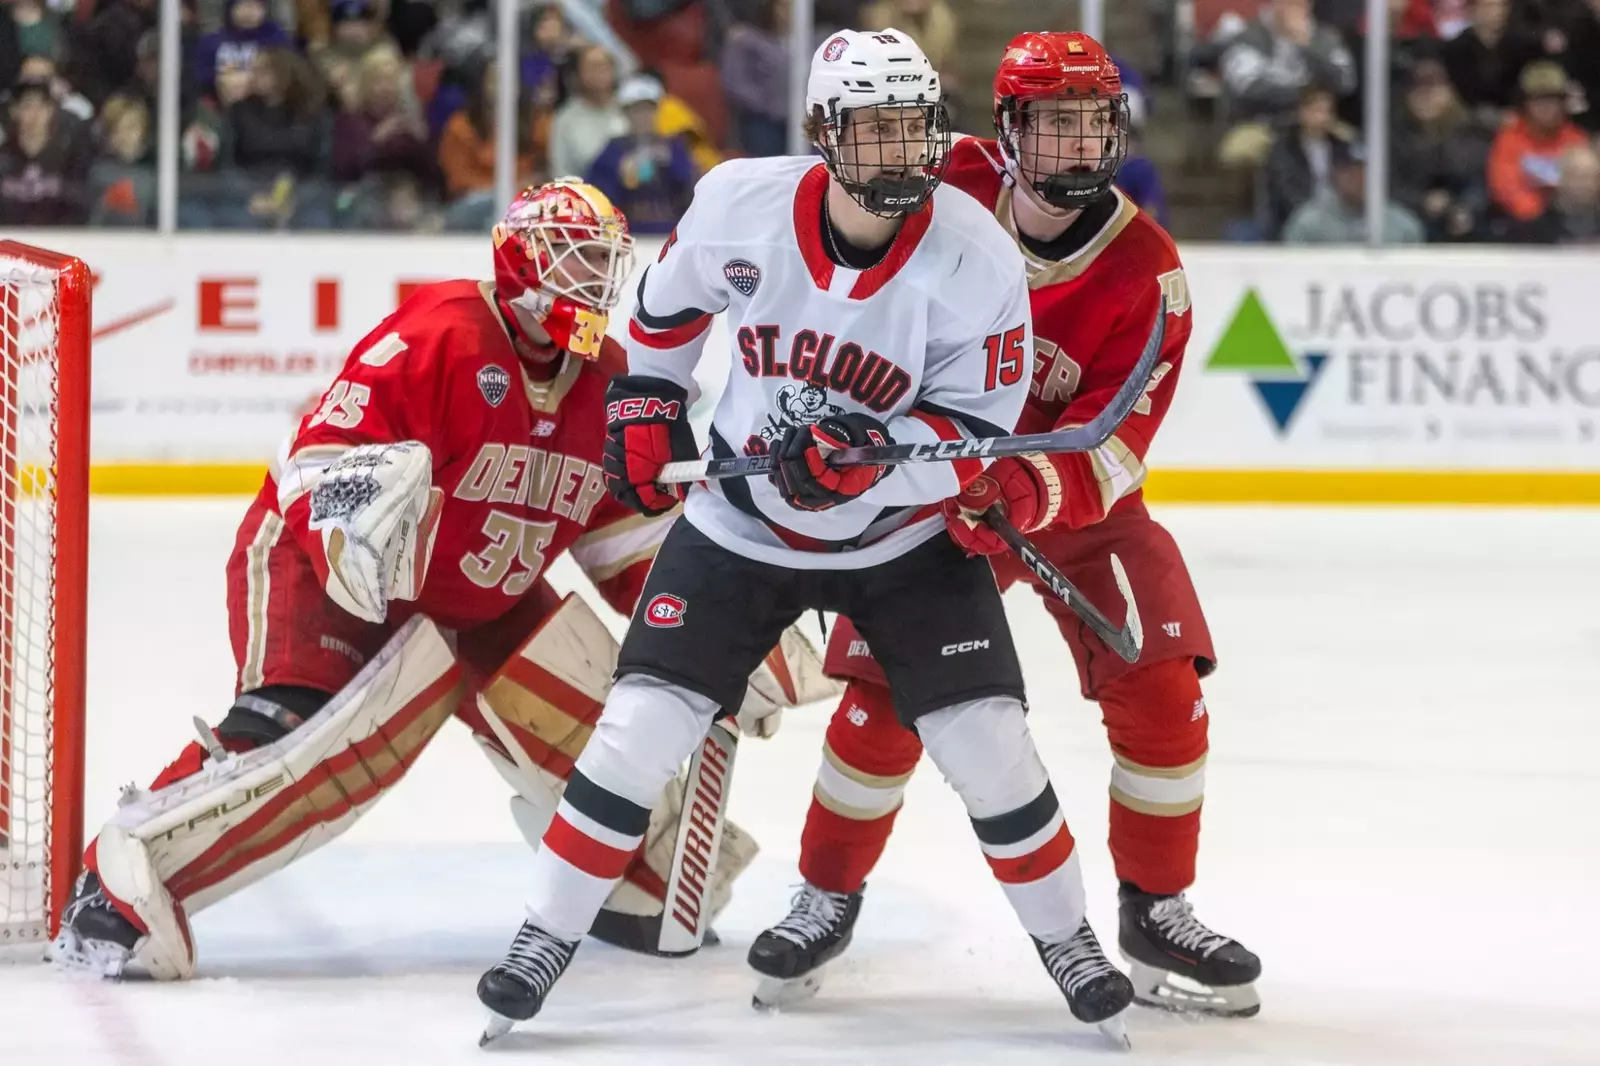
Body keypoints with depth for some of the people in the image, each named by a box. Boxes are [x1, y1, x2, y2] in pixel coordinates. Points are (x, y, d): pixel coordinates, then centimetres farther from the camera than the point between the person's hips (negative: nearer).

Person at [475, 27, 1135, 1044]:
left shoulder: (975, 258, -22)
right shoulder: (741, 205, -18)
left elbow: (979, 432, -18)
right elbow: (671, 297, 6)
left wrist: (870, 456, -33)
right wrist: (646, 402, 7)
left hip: (905, 538, -1)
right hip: (740, 527, 1)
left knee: (988, 741, -7)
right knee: (640, 728, -6)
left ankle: (1067, 941, 16)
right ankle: (546, 940, 10)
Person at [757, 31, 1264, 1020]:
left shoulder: (1145, 268, -19)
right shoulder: (948, 188, -16)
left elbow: (1114, 441, -24)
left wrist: (1028, 490, -41)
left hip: (1078, 492, 0)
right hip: (929, 480, 0)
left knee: (1162, 687, -11)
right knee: (888, 694, -11)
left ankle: (1157, 910, 6)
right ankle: (829, 893, 11)